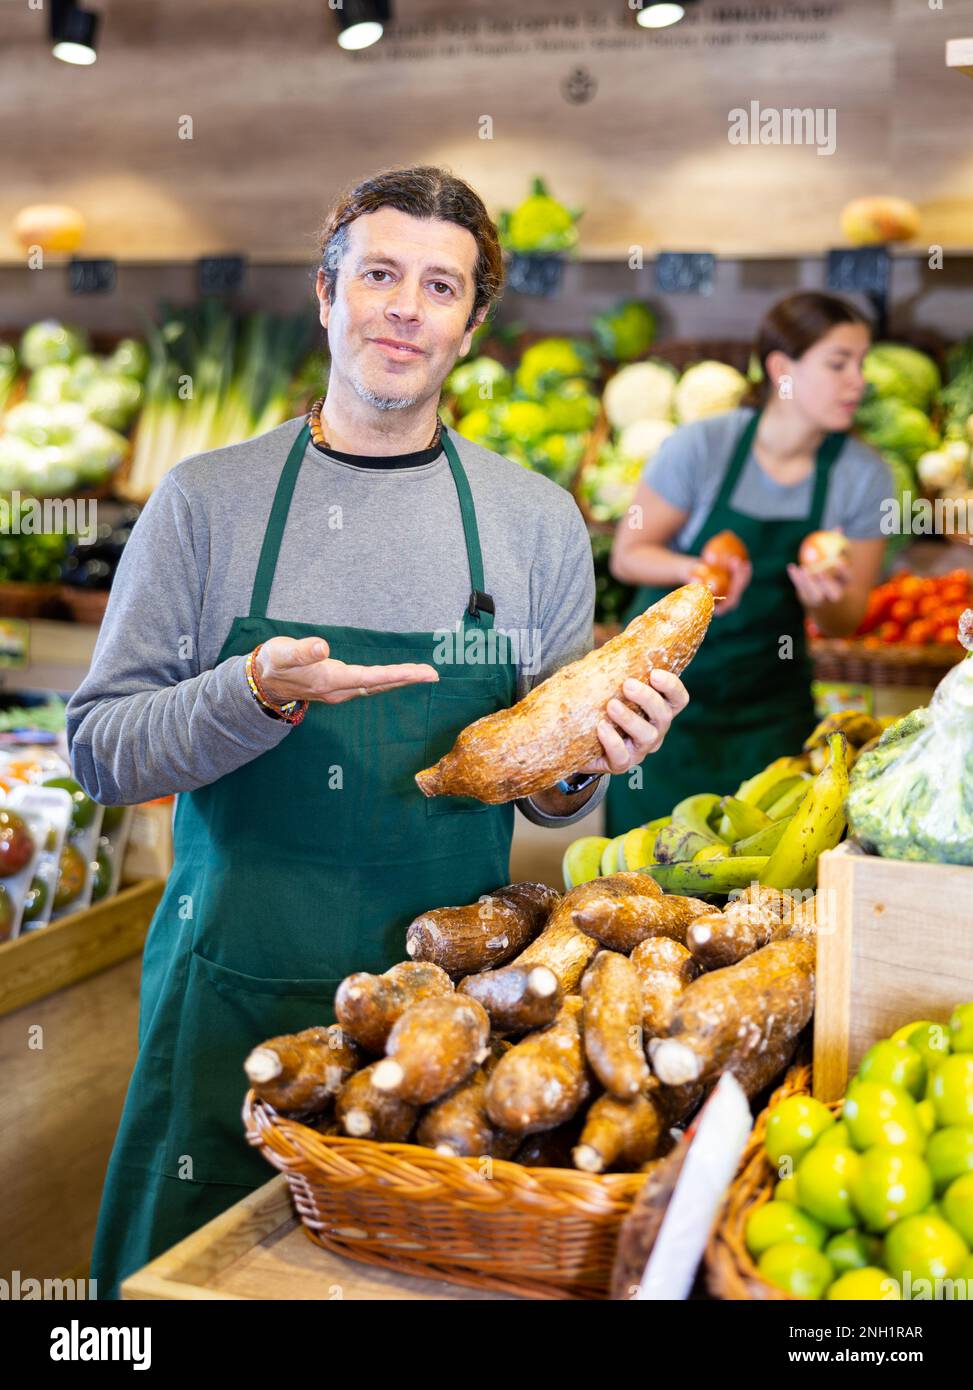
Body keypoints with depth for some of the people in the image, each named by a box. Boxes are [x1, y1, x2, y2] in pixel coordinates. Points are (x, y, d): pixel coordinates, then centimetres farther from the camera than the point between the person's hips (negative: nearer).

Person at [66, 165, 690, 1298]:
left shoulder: (538, 521, 3)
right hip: (235, 992, 0)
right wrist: (258, 695, -20)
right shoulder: (206, 500, -1)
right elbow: (99, 749, -3)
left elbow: (541, 791, 10)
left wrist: (576, 770, -13)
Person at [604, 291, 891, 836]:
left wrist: (825, 599, -24)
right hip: (668, 682, -2)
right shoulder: (702, 445, -14)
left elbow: (846, 623, 0)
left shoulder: (865, 476, -6)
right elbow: (628, 555, -6)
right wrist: (695, 571, -25)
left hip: (770, 703, 2)